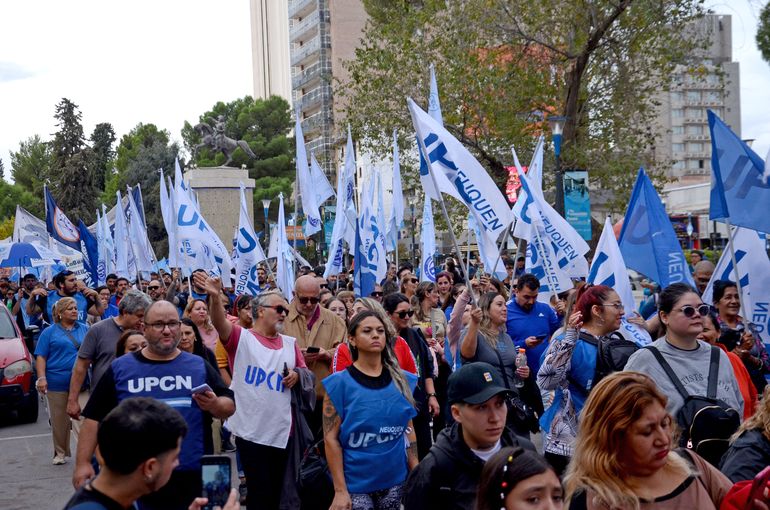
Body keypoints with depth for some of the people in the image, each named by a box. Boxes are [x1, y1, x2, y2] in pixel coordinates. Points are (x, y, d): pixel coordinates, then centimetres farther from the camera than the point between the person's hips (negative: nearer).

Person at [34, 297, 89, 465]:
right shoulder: (50, 332, 7)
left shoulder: (85, 329, 13)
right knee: (59, 420, 4)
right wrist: (41, 378, -8)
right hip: (57, 383, -1)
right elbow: (41, 357, 3)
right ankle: (60, 453, 16)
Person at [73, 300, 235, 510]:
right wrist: (83, 463, 0)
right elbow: (95, 418, 4)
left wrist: (214, 405, -16)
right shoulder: (119, 368, 4)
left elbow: (230, 406, 5)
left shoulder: (200, 366, 6)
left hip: (192, 479, 1)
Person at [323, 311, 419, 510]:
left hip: (395, 480, 4)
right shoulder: (340, 382, -8)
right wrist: (340, 490, -13)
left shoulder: (402, 380, 3)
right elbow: (331, 439, -9)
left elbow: (409, 429, 11)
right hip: (356, 483, -4)